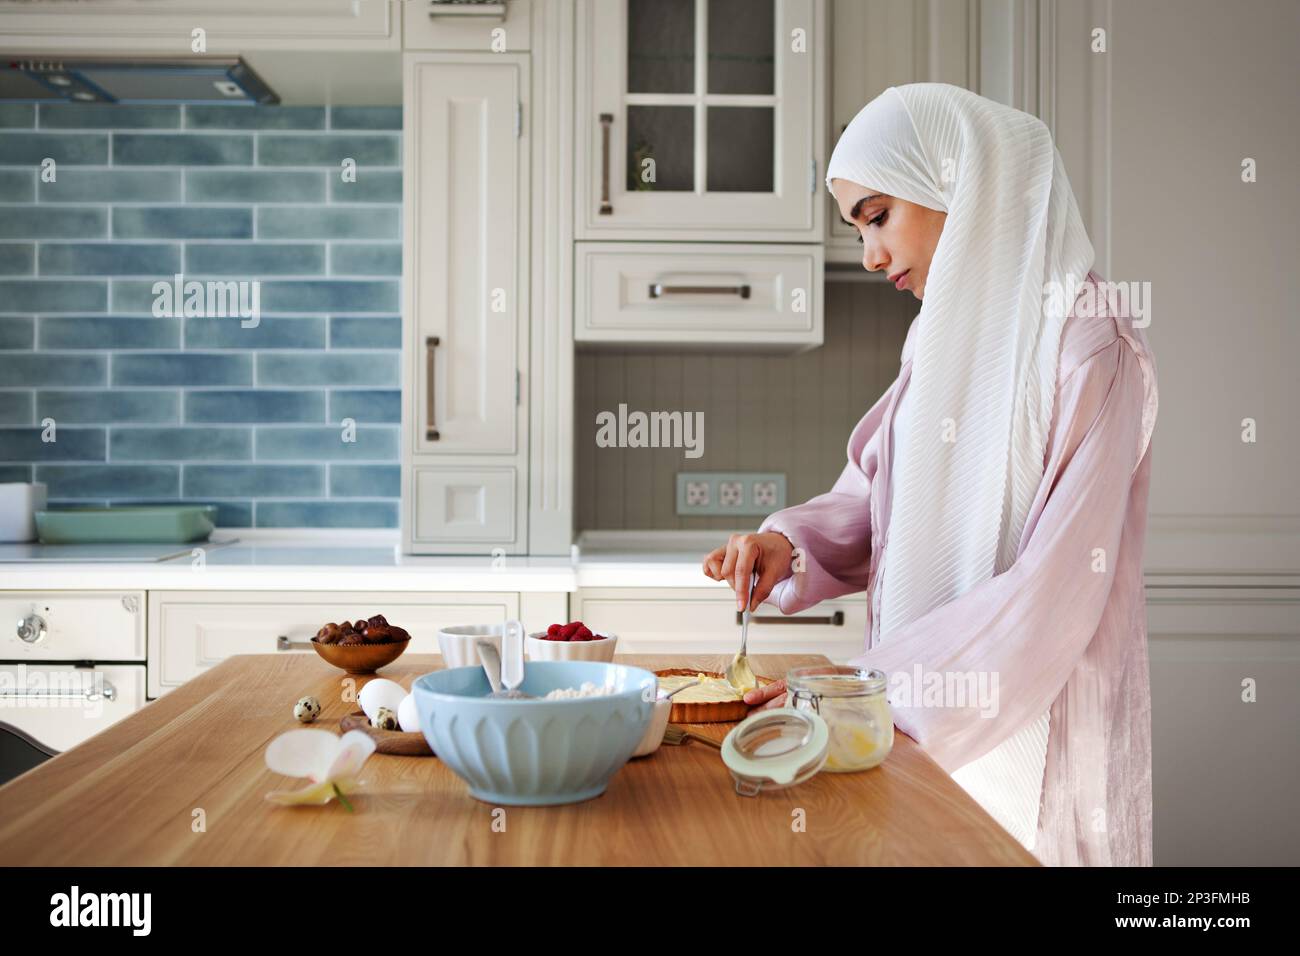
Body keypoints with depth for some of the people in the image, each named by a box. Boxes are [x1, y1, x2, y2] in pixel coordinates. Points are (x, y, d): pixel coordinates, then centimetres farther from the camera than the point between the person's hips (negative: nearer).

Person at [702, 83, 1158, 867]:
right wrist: (793, 543, -7)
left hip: (1033, 728, -7)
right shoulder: (949, 333, 8)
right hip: (927, 717, 7)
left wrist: (870, 680, -21)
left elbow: (1058, 589, -22)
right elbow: (881, 495, 14)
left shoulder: (1088, 345, -18)